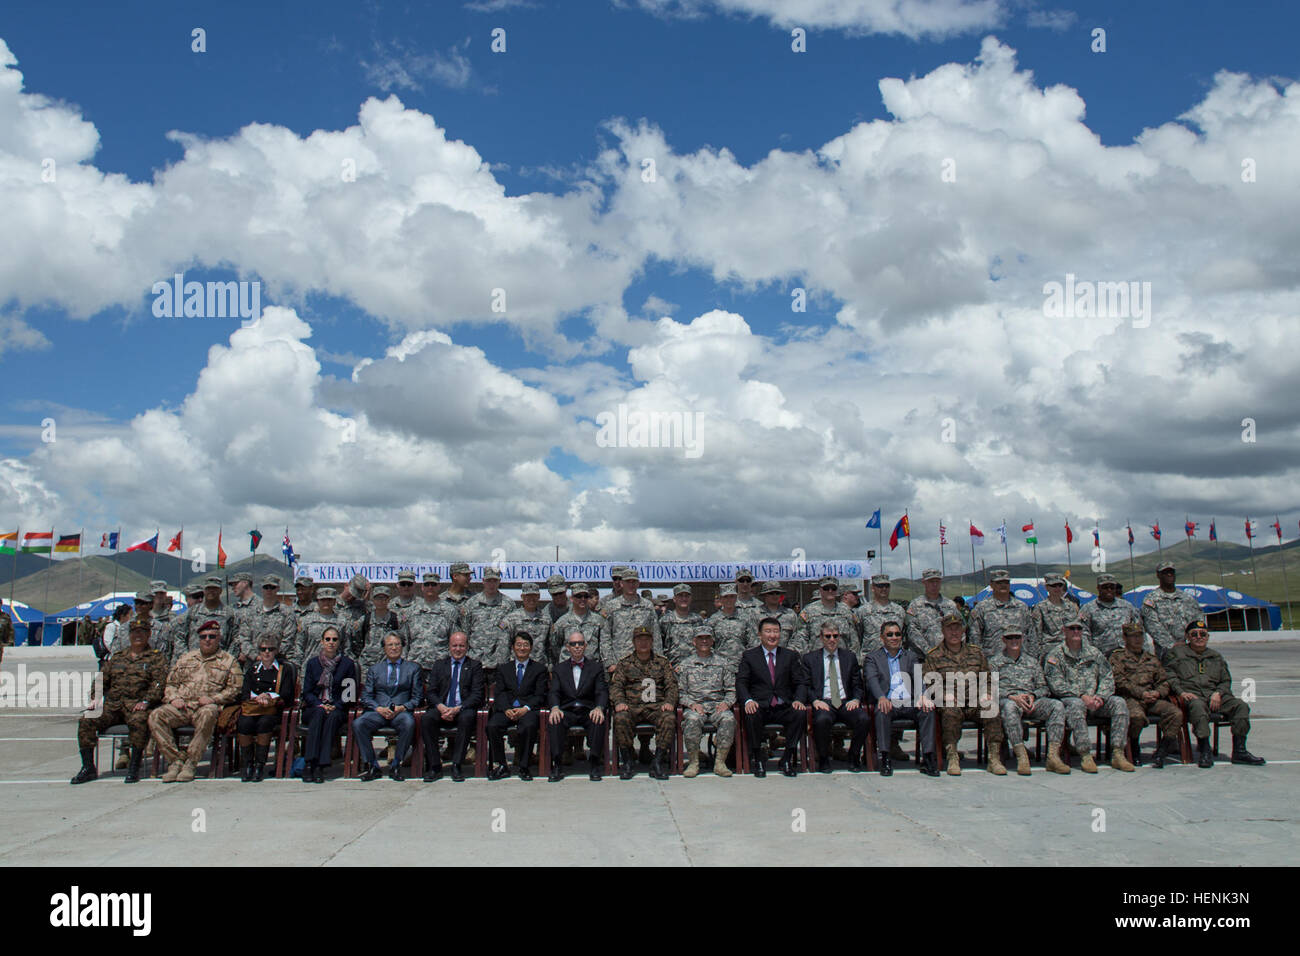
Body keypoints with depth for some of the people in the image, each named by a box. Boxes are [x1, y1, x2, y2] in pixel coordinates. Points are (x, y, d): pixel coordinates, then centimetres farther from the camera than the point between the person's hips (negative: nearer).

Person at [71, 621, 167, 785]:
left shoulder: (156, 657, 10)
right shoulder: (117, 658, 26)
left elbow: (159, 682, -2)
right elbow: (102, 680, 22)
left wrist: (146, 701, -17)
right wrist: (96, 697, 3)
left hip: (137, 705, -5)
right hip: (112, 704, 5)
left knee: (138, 721, -37)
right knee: (86, 721, -17)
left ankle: (134, 767, -27)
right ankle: (88, 767, -11)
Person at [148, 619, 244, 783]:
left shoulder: (228, 660, 14)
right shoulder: (186, 658, 26)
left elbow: (234, 688, 4)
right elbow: (170, 683, 23)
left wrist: (213, 698, -10)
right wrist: (174, 698, 1)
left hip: (208, 706, -4)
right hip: (181, 706, 4)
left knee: (208, 714, -39)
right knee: (156, 715, -25)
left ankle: (190, 763, -30)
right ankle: (176, 759, -20)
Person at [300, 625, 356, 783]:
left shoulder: (347, 663, 7)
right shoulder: (313, 663, 11)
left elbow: (350, 693, 4)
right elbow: (307, 692, 7)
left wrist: (335, 706, -12)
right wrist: (320, 705, -11)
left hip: (337, 709, -1)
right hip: (314, 708, 1)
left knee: (333, 716, -35)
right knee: (320, 714, -34)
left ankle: (320, 766, -41)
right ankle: (309, 763, -40)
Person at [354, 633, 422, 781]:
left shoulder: (413, 668, 15)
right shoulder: (374, 670, 19)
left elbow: (416, 698, 9)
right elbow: (366, 697, 11)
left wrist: (402, 708, -10)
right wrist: (379, 708, -9)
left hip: (401, 712, -2)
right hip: (378, 712, 2)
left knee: (409, 723, -36)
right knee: (357, 724, -29)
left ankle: (395, 765, -19)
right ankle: (372, 766, -15)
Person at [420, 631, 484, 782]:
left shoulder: (475, 666, 11)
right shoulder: (439, 665, 18)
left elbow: (477, 694, -1)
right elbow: (430, 692, 8)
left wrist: (458, 709, -18)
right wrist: (441, 707, -14)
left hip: (464, 710, -2)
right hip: (441, 709, 2)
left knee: (467, 717, -36)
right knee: (427, 718, -30)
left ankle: (456, 766, -27)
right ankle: (434, 767, -22)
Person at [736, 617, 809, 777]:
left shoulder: (790, 656, 15)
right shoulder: (749, 656, 9)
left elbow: (801, 682, 9)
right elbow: (741, 682, 0)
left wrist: (799, 700, -12)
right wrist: (748, 700, -20)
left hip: (783, 708, 2)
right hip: (760, 707, -2)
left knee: (801, 713, -29)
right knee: (751, 715, -35)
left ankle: (787, 760, -14)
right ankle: (758, 760, -15)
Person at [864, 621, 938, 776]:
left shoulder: (911, 656, 22)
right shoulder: (872, 658, 14)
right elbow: (872, 680, -5)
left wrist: (922, 696, -19)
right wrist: (881, 697, -27)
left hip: (909, 703, 2)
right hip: (888, 702, -2)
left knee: (928, 709, -28)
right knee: (882, 711, -35)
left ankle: (928, 757, -28)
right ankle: (886, 758, -30)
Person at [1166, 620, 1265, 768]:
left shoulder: (1216, 656, 27)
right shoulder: (1177, 652, 17)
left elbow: (1226, 681, 21)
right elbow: (1170, 676, 7)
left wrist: (1218, 693, -1)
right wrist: (1181, 692, -11)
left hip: (1215, 696, 4)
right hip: (1191, 695, -4)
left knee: (1241, 705, -23)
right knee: (1198, 706, -40)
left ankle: (1239, 750, -20)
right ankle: (1204, 750, -37)